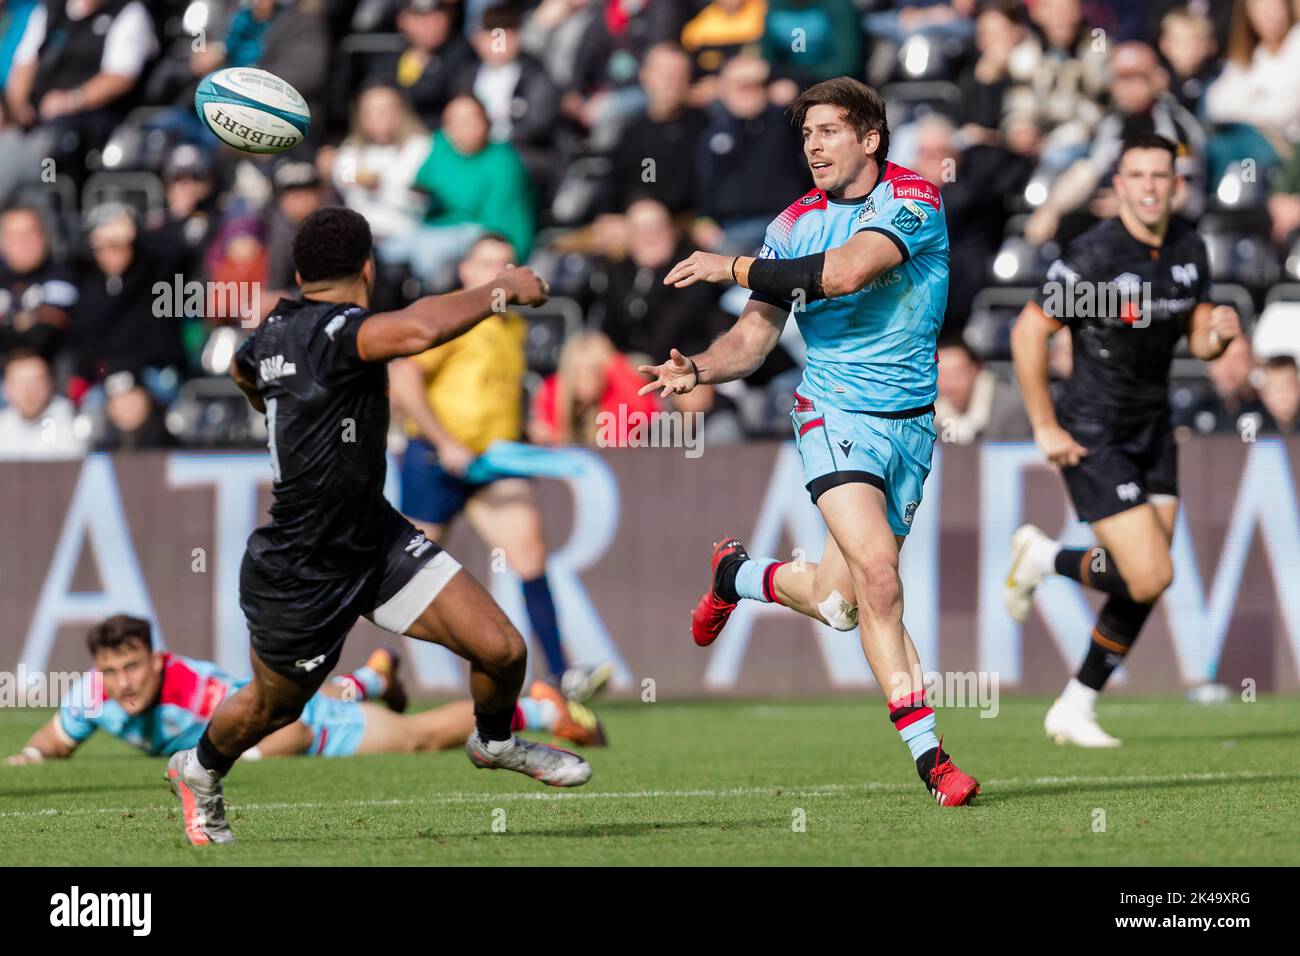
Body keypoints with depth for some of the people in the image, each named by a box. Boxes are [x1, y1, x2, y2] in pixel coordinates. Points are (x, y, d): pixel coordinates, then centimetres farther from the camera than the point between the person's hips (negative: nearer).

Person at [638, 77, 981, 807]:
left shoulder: (913, 199, -7)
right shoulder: (796, 225, 6)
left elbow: (847, 272, -22)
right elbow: (756, 335, 7)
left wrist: (736, 267, -15)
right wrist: (698, 370, -13)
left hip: (909, 420, 0)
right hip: (835, 411, 0)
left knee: (840, 604, 2)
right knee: (877, 572, -21)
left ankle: (740, 575, 34)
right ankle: (925, 747, -15)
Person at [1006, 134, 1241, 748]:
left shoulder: (1189, 249, 2)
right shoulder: (1095, 255, -19)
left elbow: (1198, 340, 13)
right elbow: (1028, 334, -15)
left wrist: (1219, 333, -12)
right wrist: (1045, 428, -14)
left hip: (1153, 431, 7)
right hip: (1093, 436, -7)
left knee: (1143, 584, 5)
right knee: (1150, 576, -15)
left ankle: (1075, 709, 19)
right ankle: (1043, 557, 12)